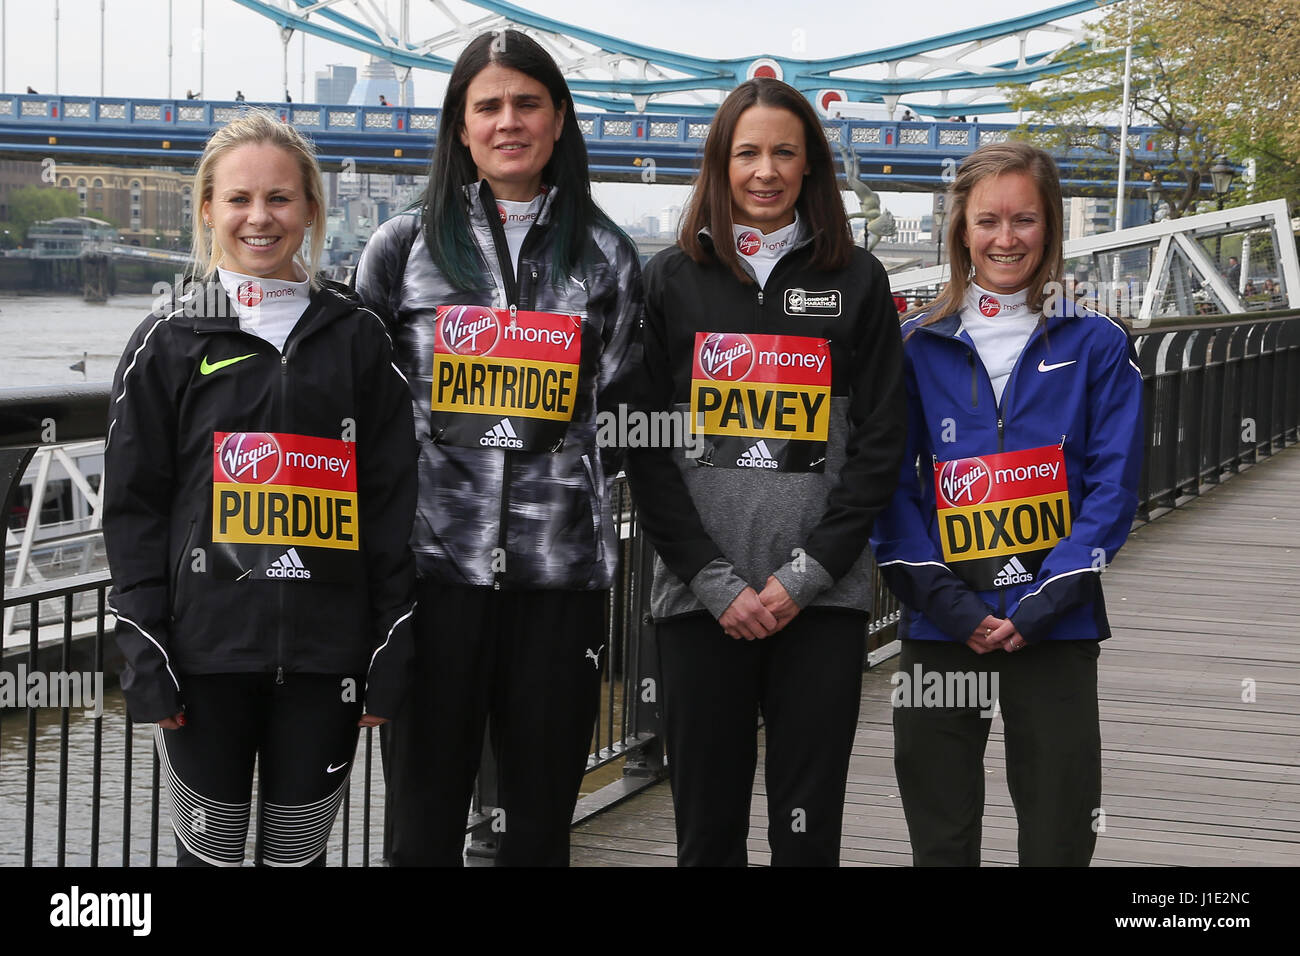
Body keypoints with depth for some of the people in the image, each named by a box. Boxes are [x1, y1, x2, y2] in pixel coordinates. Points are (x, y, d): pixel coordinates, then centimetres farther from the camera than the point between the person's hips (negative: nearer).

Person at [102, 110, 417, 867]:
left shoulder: (357, 338, 6)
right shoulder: (170, 342, 4)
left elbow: (393, 504, 5)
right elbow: (134, 510, 3)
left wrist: (390, 660, 0)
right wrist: (147, 663, -4)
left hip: (324, 657, 1)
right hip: (206, 654, -1)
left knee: (300, 852, 9)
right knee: (209, 852, 6)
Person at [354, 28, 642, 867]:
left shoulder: (606, 256, 9)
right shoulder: (404, 247, 7)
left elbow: (621, 412, 13)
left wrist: (572, 495, 3)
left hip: (561, 568, 1)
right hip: (434, 557, -1)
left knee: (541, 820, 8)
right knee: (424, 820, 4)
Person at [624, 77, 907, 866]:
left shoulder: (857, 281, 8)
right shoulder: (672, 280, 7)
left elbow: (879, 445, 3)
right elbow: (647, 451, 2)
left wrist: (802, 576, -7)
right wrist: (717, 581, -7)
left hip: (823, 596, 0)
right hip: (701, 597, 0)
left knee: (809, 826, 3)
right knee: (708, 826, 5)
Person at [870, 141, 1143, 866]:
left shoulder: (1097, 346, 2)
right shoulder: (916, 346, 5)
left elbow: (1112, 488, -3)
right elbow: (890, 487, 0)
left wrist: (1040, 605, -13)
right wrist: (949, 605, -11)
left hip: (1056, 632, -1)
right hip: (940, 630, 1)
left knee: (1058, 838, 5)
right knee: (941, 838, 9)